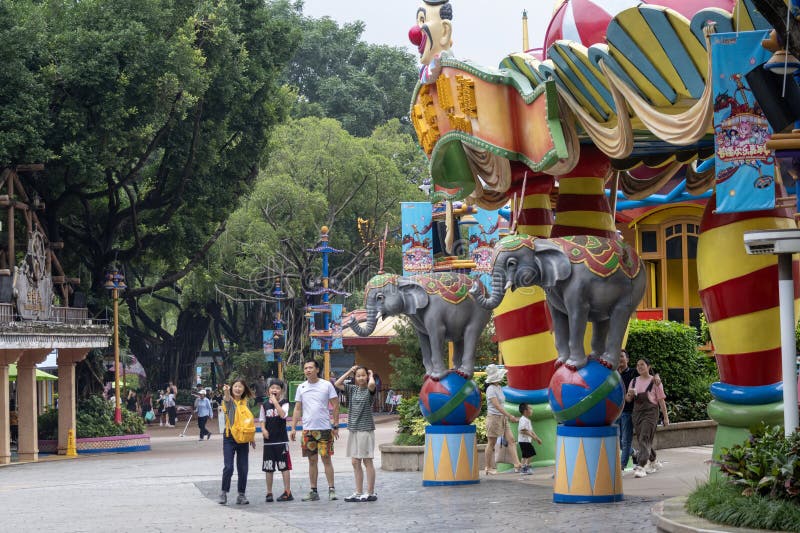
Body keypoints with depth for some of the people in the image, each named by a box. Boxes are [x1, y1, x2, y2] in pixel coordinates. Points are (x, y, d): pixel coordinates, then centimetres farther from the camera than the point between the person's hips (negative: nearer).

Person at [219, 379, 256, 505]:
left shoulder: (245, 402, 10)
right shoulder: (229, 400, -3)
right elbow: (226, 399, -29)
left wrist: (251, 437, 14)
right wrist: (226, 391, -52)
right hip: (229, 437, -4)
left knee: (243, 468, 5)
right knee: (228, 467, -10)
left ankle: (241, 494, 14)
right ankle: (224, 493, 3)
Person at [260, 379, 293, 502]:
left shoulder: (284, 403, -2)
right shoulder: (265, 404, 7)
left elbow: (283, 415, -20)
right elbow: (262, 420, 12)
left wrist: (275, 401, -19)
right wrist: (263, 429, -7)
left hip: (281, 439, -3)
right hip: (269, 439, 3)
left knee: (284, 466, -2)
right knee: (269, 468, 7)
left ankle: (287, 492, 2)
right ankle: (269, 493, 13)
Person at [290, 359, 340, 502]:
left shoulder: (326, 385, -1)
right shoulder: (301, 387, 9)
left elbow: (335, 405, 1)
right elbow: (297, 409, 11)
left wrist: (335, 425, -4)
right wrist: (293, 427, 4)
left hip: (325, 428, -3)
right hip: (308, 429, 3)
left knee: (326, 459, -5)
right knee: (312, 460, 6)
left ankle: (331, 490, -1)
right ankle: (313, 491, 10)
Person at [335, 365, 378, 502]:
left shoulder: (369, 390, -5)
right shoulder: (352, 389, 12)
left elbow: (371, 384, -28)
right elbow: (337, 384, 6)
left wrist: (371, 375, -7)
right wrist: (349, 372, 6)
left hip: (366, 429, -6)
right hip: (353, 429, 6)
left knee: (367, 462, -2)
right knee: (355, 462, 8)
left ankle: (370, 493, 2)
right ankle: (358, 492, 14)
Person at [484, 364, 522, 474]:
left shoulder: (499, 388, 11)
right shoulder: (491, 389, -16)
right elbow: (497, 405, -23)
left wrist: (508, 416, 19)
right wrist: (509, 415, -26)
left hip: (502, 417, 8)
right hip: (493, 417, -8)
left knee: (511, 440, -2)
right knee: (491, 443, 1)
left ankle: (517, 464, -8)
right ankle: (489, 468, 9)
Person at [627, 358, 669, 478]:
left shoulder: (654, 381, -1)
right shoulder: (634, 381, 13)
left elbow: (661, 400, -1)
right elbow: (628, 400, 14)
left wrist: (665, 417, -3)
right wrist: (629, 394, -11)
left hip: (650, 412, -6)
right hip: (637, 413, 6)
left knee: (645, 439, -16)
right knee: (641, 440, 10)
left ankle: (641, 467, -24)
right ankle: (653, 463, 30)